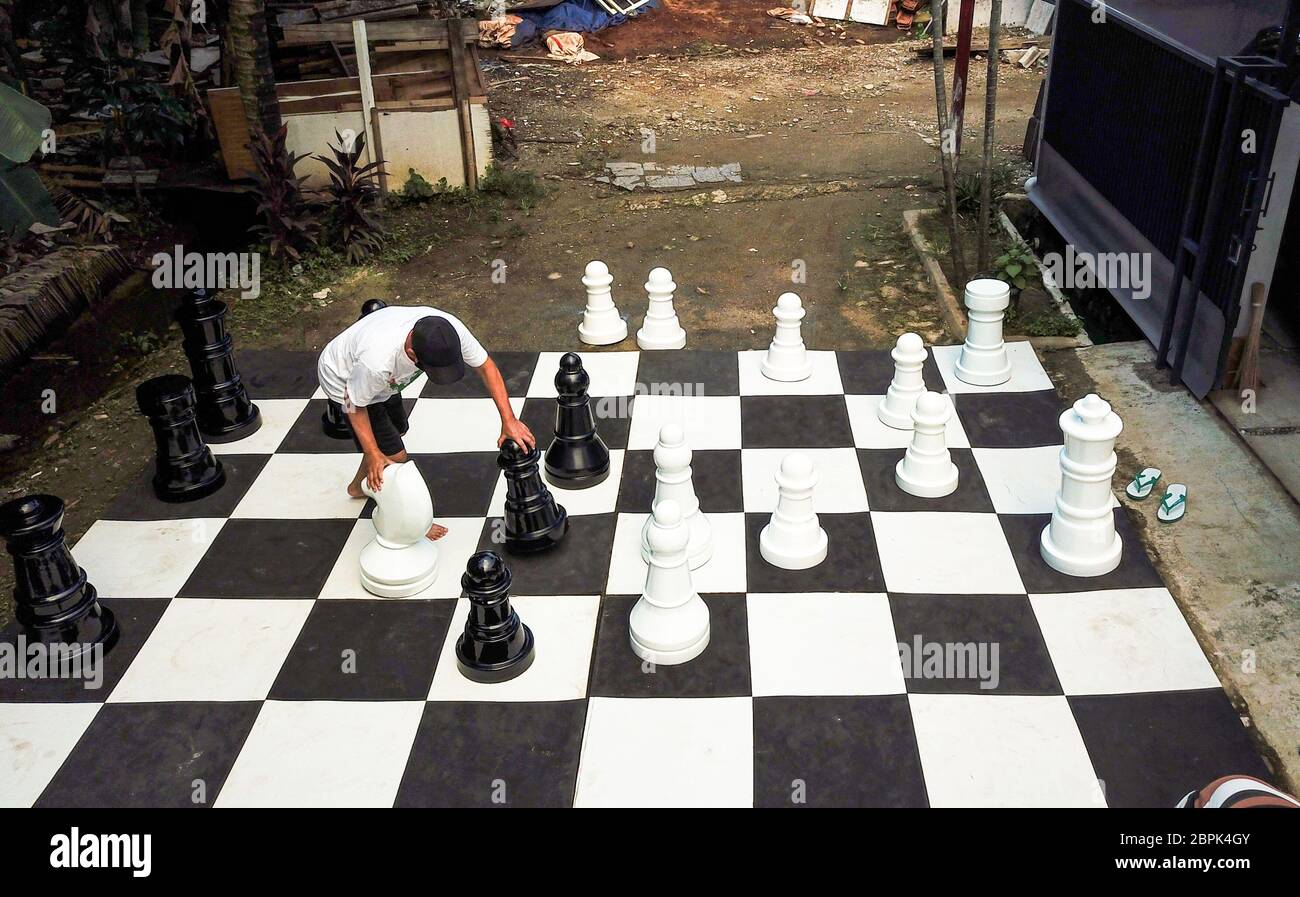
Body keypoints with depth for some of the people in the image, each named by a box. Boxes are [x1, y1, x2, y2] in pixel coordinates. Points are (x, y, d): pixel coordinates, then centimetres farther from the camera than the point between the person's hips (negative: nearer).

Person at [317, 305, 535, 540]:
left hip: (383, 378, 7)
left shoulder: (450, 330, -34)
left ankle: (359, 486, 51)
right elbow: (355, 404, -27)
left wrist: (508, 419, -25)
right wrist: (372, 454, -26)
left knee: (397, 430, 25)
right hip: (345, 382, -6)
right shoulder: (377, 361, -47)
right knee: (394, 456, -5)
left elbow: (485, 366, -20)